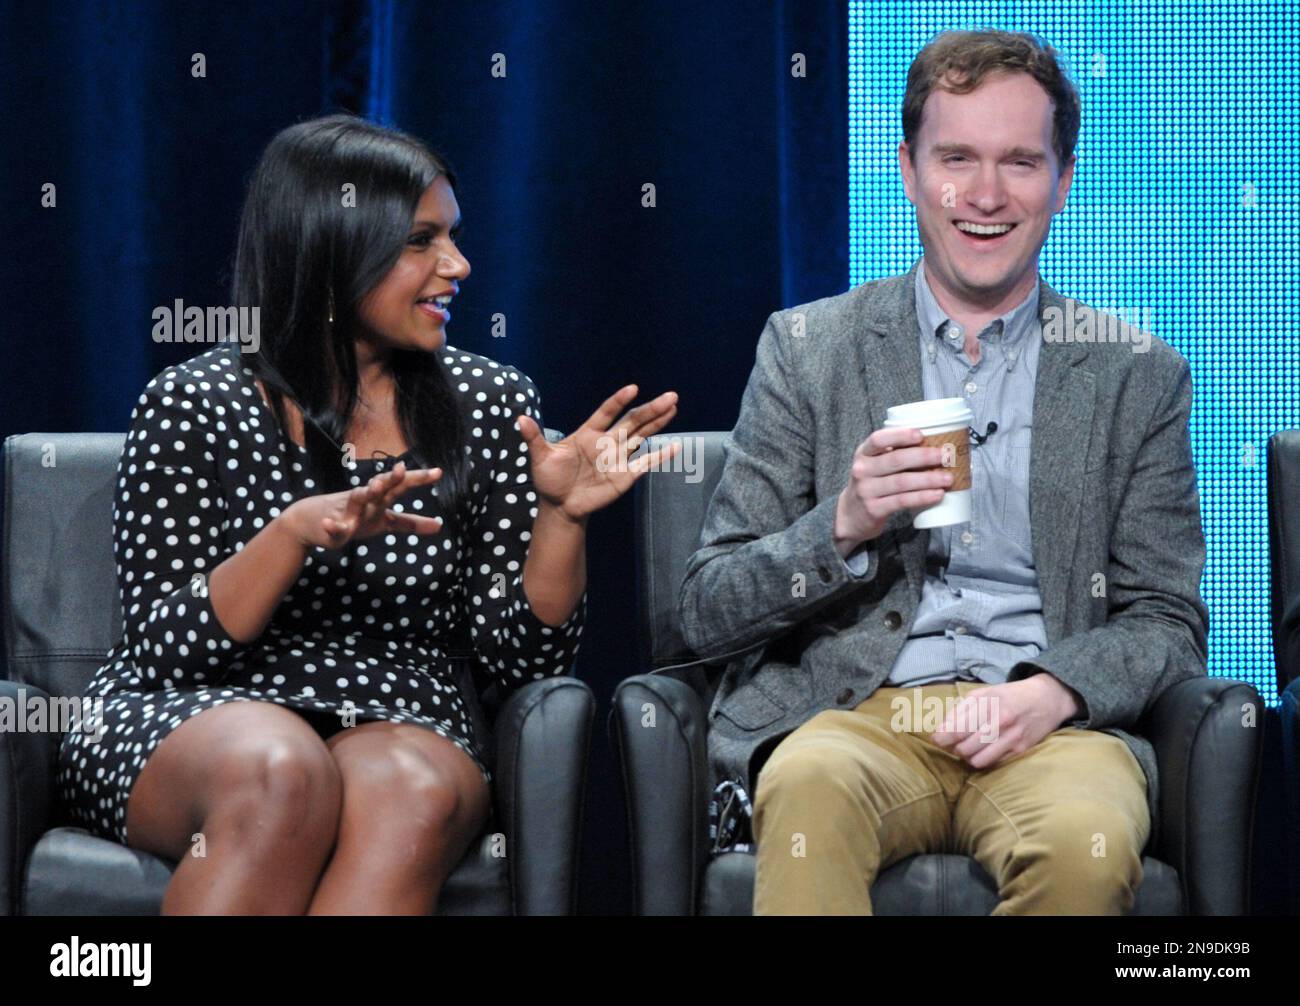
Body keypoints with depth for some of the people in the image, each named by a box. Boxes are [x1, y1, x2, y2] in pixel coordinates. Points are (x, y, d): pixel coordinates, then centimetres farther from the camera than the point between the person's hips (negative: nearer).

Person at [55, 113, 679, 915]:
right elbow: (165, 647, -8)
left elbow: (523, 658, 6)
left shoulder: (490, 404, 7)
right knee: (281, 775, -38)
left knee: (413, 795, -35)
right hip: (188, 722, -2)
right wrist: (296, 531, -23)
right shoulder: (197, 406, -1)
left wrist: (563, 516, -12)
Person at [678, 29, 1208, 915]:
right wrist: (843, 526, -10)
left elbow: (1169, 623, 11)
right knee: (813, 789, -37)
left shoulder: (1140, 376, 14)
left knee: (1087, 840, -34)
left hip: (1048, 724, 1)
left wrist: (1050, 692, -10)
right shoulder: (807, 349, 12)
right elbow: (709, 613, 9)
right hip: (850, 713, -1)